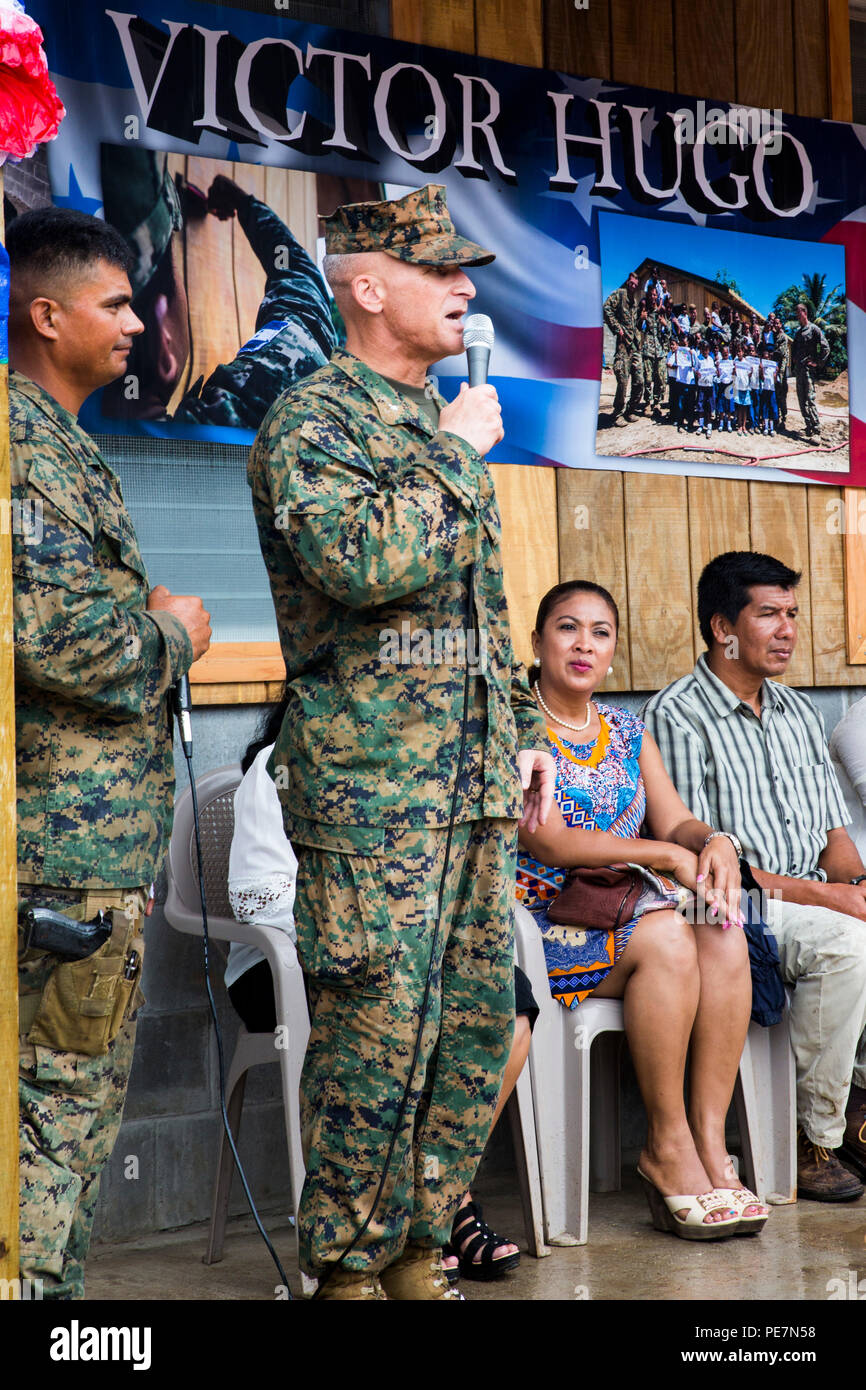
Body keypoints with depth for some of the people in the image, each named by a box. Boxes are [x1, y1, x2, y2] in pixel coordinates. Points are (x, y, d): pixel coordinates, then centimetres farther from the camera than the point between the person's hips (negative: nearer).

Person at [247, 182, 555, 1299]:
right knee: (376, 1039, -3)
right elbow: (365, 565, -26)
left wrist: (523, 732, 20)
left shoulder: (445, 424, 19)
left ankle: (418, 1247, 24)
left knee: (479, 1023, 10)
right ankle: (348, 1267, 12)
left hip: (476, 784, 8)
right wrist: (453, 453, -13)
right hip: (370, 788, -8)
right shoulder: (310, 423, -7)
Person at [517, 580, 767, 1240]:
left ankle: (710, 1143, -22)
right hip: (541, 924, -6)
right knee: (666, 936, -31)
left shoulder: (627, 731, 17)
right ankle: (668, 1146, -20)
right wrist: (668, 856, -17)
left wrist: (714, 841, -15)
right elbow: (549, 841, -14)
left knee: (723, 935, -23)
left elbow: (676, 822, 10)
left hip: (628, 914, 6)